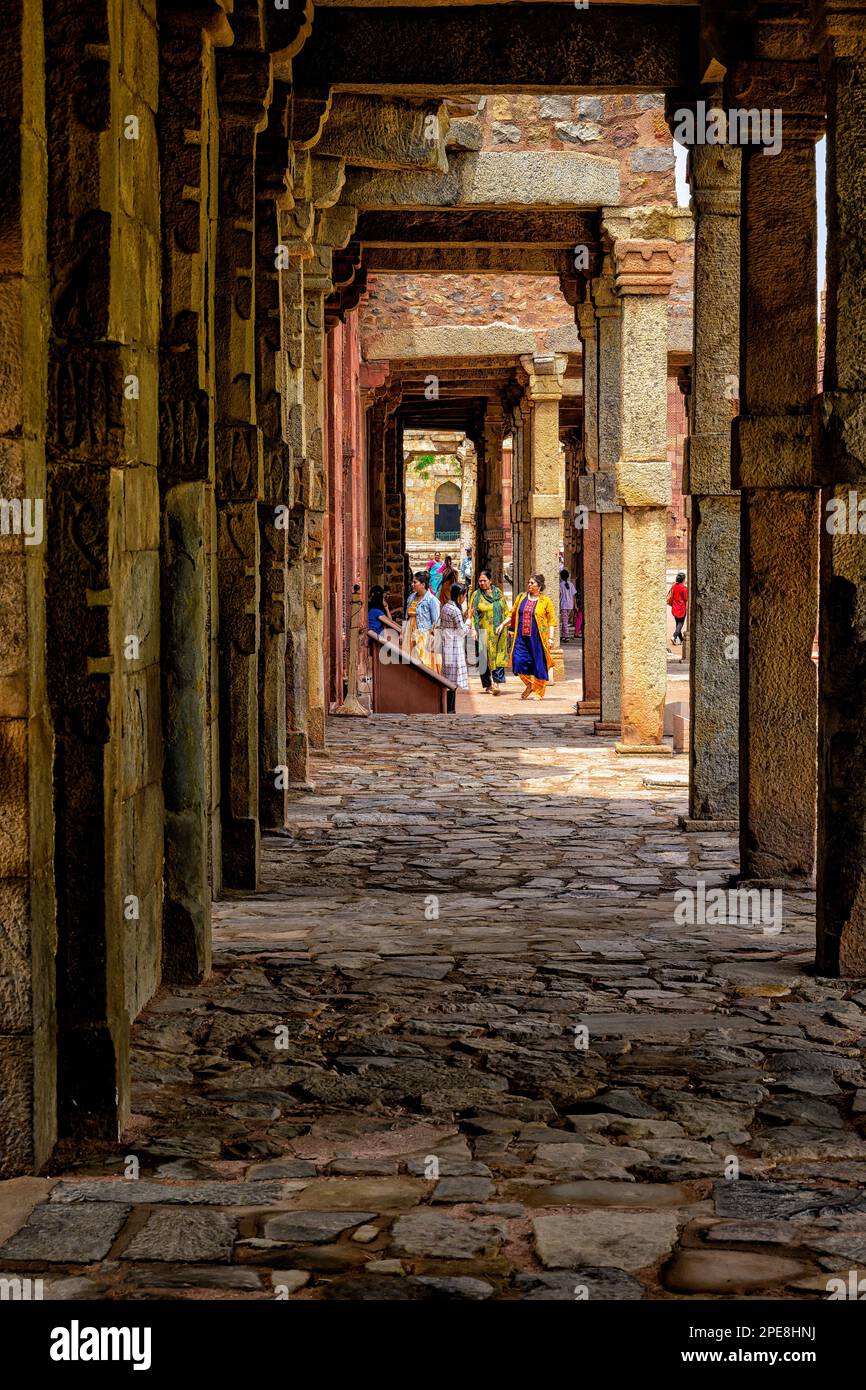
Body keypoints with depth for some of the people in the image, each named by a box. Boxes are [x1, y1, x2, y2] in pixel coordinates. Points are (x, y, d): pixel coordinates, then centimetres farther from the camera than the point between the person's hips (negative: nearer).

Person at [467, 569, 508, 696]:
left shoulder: (498, 593, 8)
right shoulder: (476, 595, 2)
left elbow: (505, 611, 14)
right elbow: (472, 613, -1)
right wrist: (473, 629, -12)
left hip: (499, 630, 1)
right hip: (484, 631, -1)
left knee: (499, 657, -8)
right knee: (485, 658, 1)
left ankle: (496, 683, -13)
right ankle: (487, 685, 10)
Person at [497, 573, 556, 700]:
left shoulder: (546, 601, -1)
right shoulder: (521, 598, 11)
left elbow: (552, 621, -2)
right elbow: (512, 615, 19)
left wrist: (550, 638, -10)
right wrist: (503, 624, 7)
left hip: (537, 637, -3)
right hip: (521, 636, 3)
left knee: (538, 664, 1)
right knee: (519, 661, -7)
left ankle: (539, 692, 16)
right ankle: (529, 685, 17)